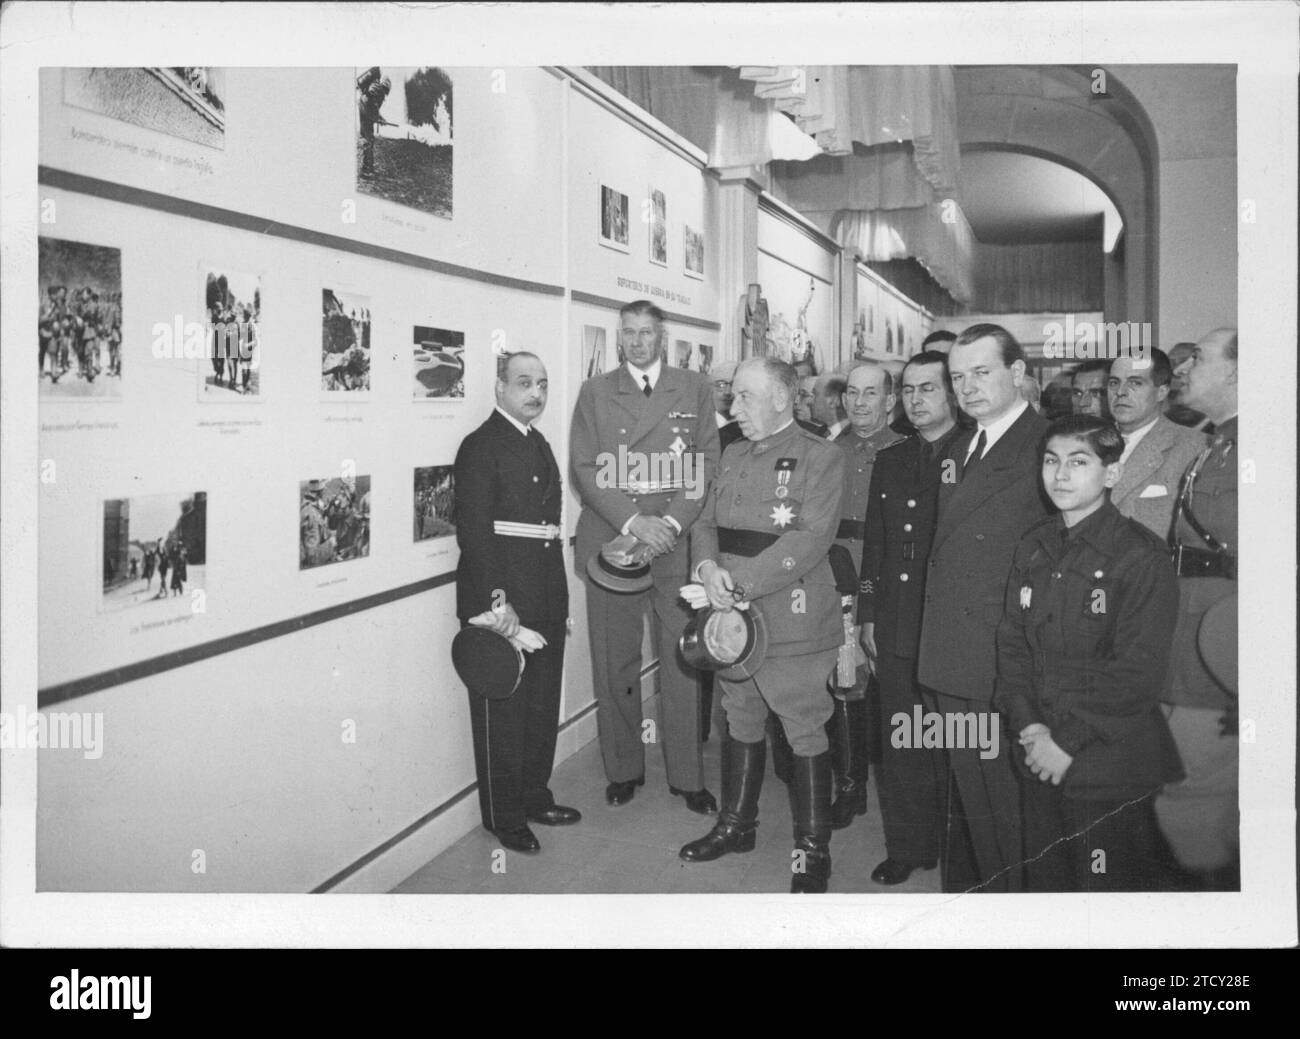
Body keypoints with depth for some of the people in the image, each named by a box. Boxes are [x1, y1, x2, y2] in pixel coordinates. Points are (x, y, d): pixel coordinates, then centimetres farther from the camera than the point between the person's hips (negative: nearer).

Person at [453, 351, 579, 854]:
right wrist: (496, 601, -23)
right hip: (502, 606, -8)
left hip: (546, 603, 8)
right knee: (502, 714, 4)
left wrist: (560, 599, 16)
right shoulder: (481, 446, -11)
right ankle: (503, 817, 17)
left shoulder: (540, 445, 15)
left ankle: (534, 798, 33)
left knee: (543, 709, 18)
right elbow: (473, 530, -18)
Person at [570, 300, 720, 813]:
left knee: (684, 663, 1)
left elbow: (706, 462, 5)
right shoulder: (595, 391, 9)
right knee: (614, 665, 4)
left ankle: (687, 776, 12)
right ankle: (623, 770, 19)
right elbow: (584, 468, 1)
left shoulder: (694, 389, 10)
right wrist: (632, 521, -12)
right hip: (611, 542, 0)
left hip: (677, 542, 0)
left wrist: (673, 521, -9)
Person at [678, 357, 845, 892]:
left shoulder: (820, 457, -9)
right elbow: (706, 522, 12)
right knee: (741, 722, 18)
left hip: (793, 623, -6)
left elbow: (810, 540, -19)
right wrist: (709, 569, -10)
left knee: (806, 734, 2)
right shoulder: (733, 456, 14)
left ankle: (813, 849, 15)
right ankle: (736, 824, 34)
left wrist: (740, 585, -22)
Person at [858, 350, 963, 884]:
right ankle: (905, 848, 22)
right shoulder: (889, 461, 14)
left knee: (952, 747, 5)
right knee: (901, 748, 10)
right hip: (896, 630, 5)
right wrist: (868, 615, 11)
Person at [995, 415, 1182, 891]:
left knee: (1111, 887, 5)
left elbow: (1139, 672, -15)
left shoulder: (1141, 556, -11)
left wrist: (1069, 740, -15)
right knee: (1045, 879, 16)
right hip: (1040, 761, 5)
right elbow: (1011, 641, 8)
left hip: (1112, 767, -5)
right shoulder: (1033, 548, 8)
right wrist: (1026, 723, -5)